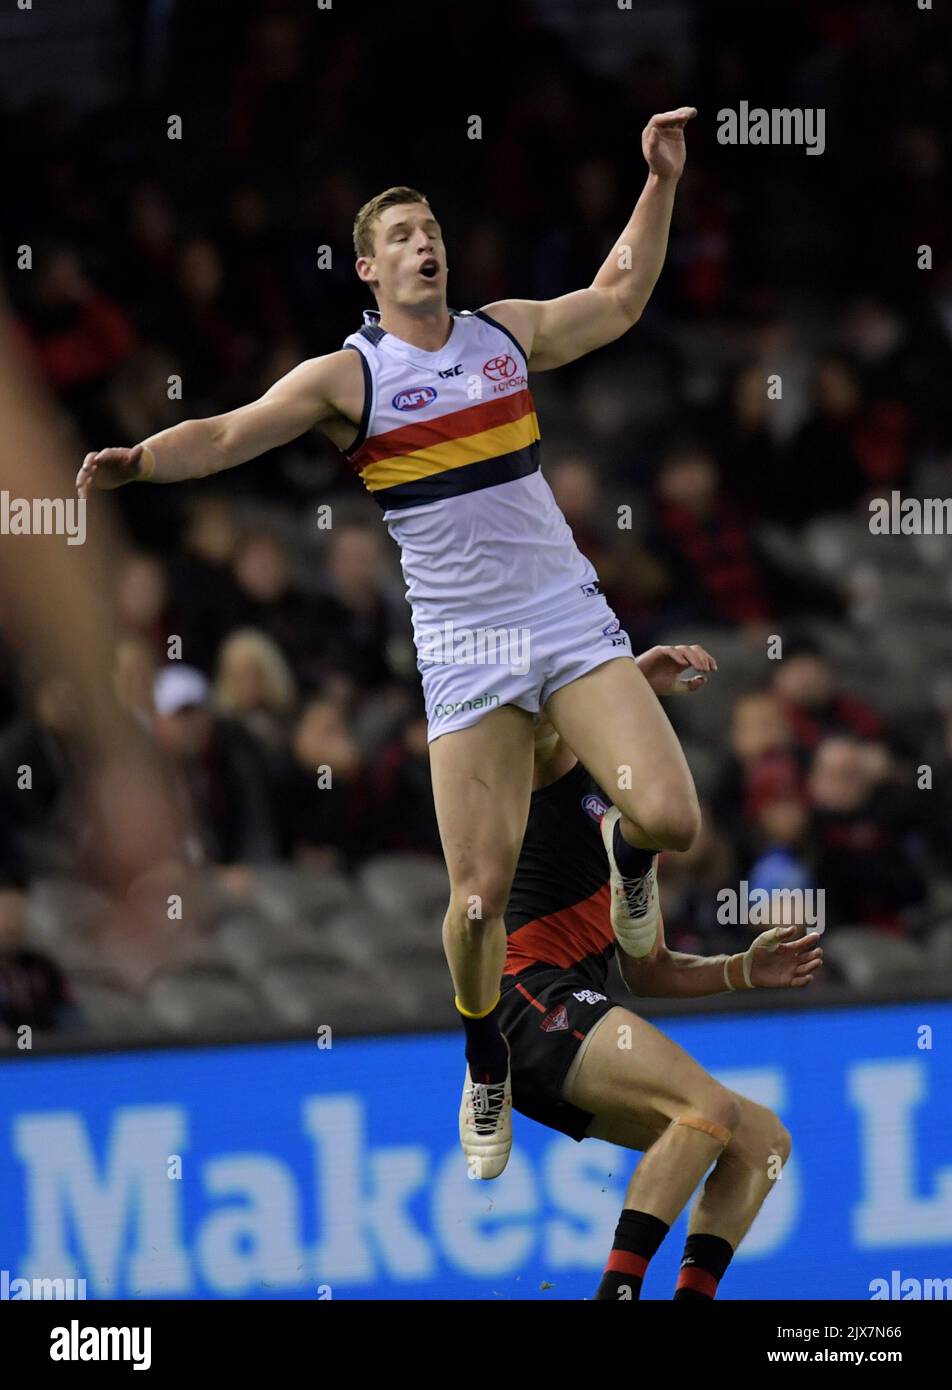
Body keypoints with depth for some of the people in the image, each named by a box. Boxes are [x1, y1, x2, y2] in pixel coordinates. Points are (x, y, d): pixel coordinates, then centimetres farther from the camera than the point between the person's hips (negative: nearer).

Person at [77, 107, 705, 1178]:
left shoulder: (508, 333, 8)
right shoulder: (348, 376, -3)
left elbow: (617, 301, 24)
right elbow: (225, 436, -11)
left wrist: (661, 183, 19)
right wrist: (139, 460, -30)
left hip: (568, 616, 2)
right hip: (462, 647, -2)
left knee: (670, 815, -16)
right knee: (479, 890, -7)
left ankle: (629, 854, 22)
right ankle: (485, 1067, 19)